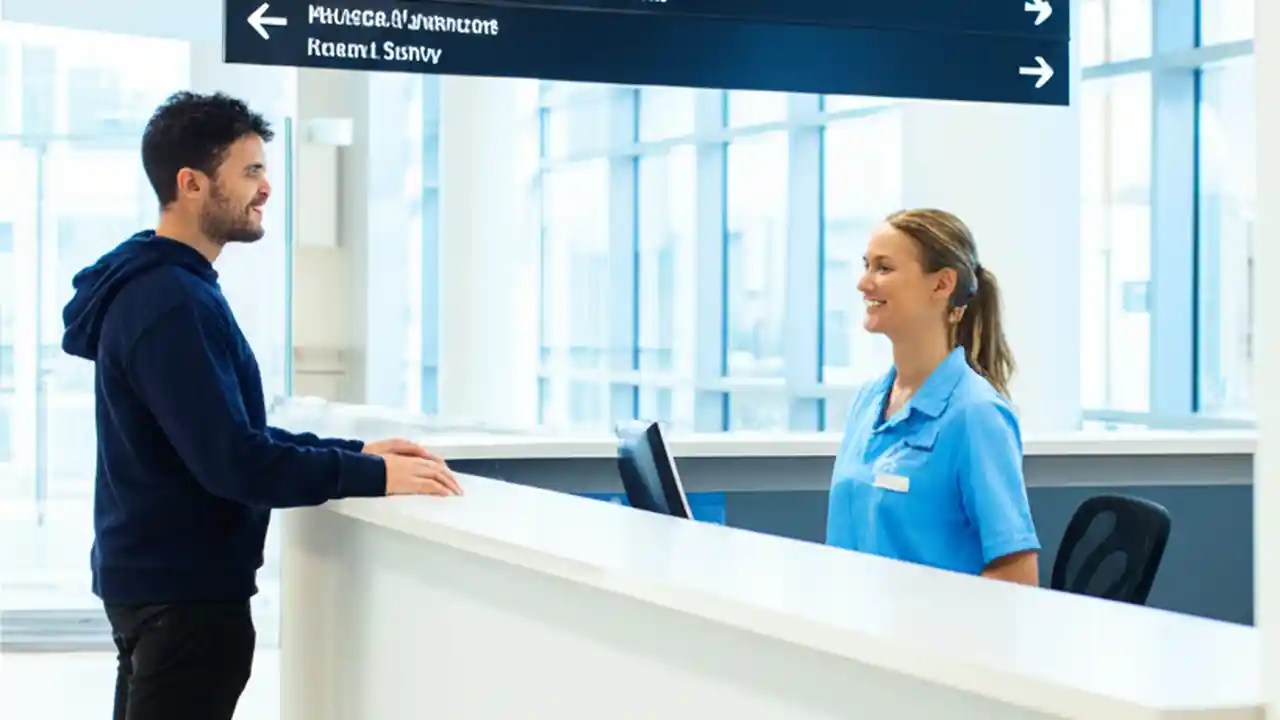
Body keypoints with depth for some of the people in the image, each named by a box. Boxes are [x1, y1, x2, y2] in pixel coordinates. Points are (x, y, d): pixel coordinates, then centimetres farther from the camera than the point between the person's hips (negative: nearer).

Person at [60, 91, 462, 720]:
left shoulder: (157, 287, 13)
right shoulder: (171, 304, -21)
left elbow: (231, 435, 16)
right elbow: (230, 461, -27)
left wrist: (354, 453, 7)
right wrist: (373, 476, -21)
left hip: (159, 580, 11)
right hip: (183, 590, -11)